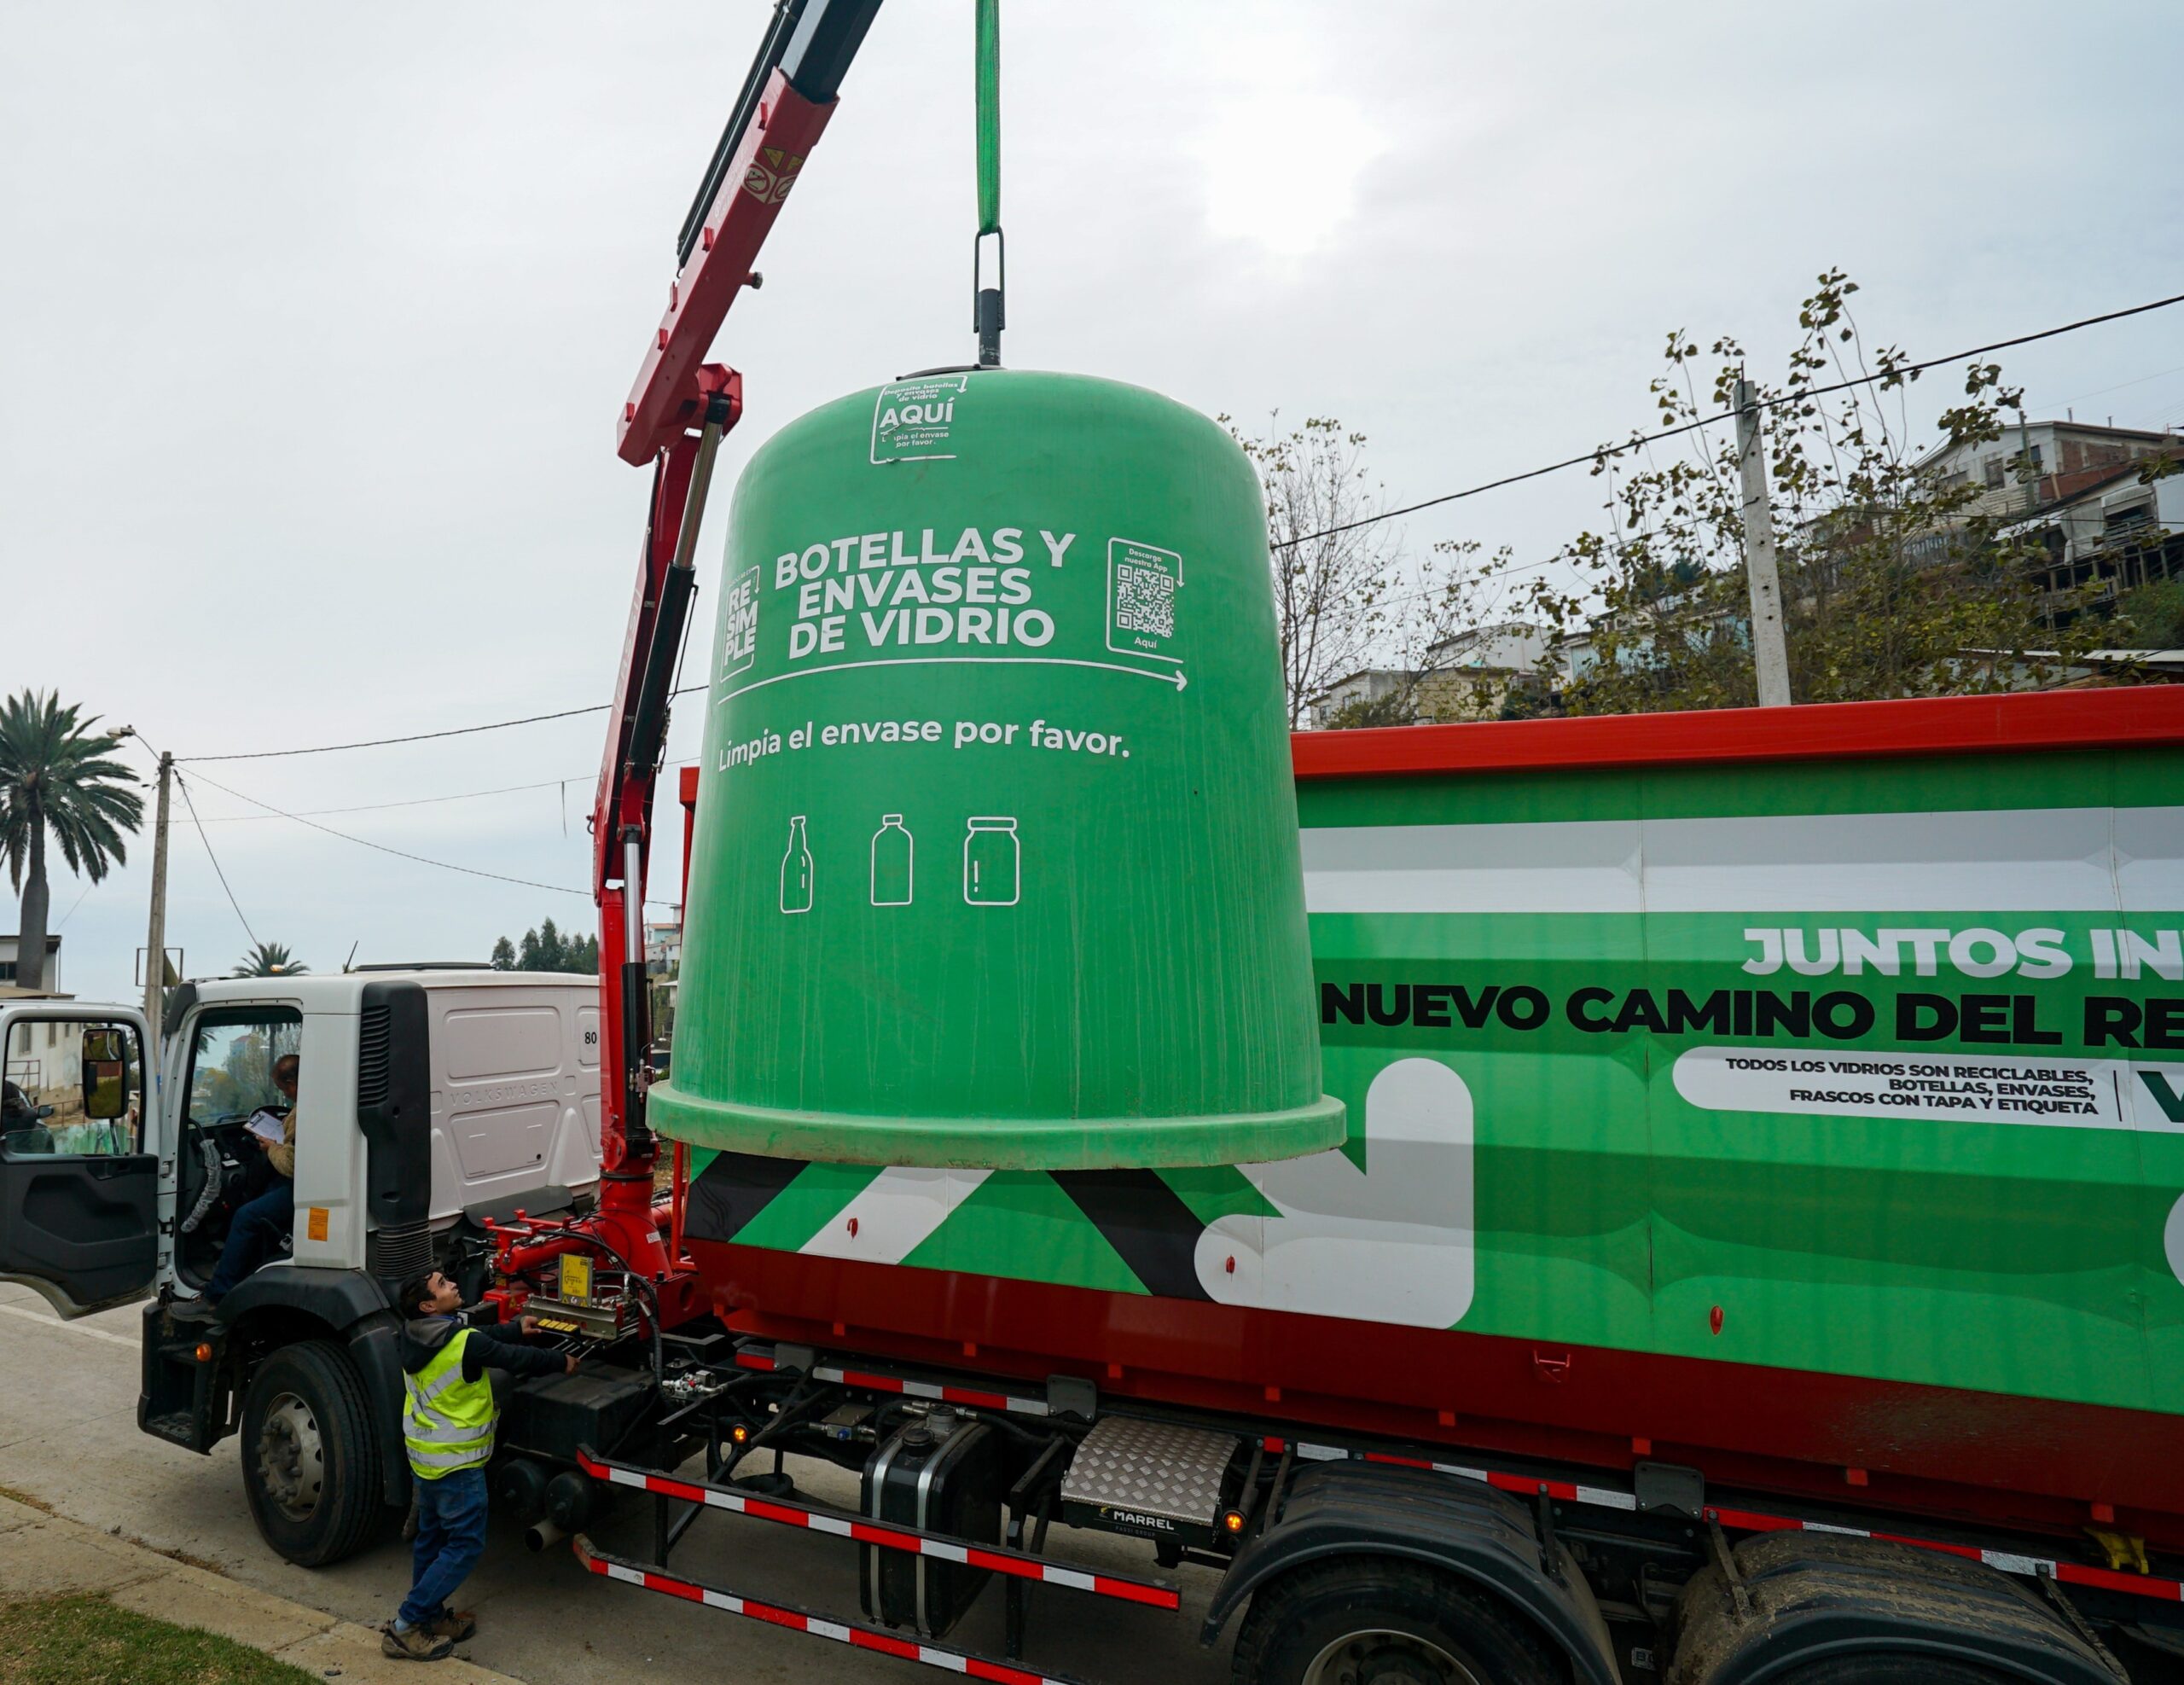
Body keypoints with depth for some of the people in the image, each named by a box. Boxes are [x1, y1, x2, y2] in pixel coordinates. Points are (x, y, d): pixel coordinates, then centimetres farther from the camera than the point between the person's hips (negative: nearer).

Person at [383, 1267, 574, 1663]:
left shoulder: (417, 1336, -2)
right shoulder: (464, 1344, -27)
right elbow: (514, 1359, -14)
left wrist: (516, 1329, 21)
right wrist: (561, 1362, 1)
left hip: (425, 1453, 9)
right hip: (455, 1460, -9)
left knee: (432, 1537, 20)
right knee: (465, 1543, 2)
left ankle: (430, 1616, 31)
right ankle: (406, 1627, 5)